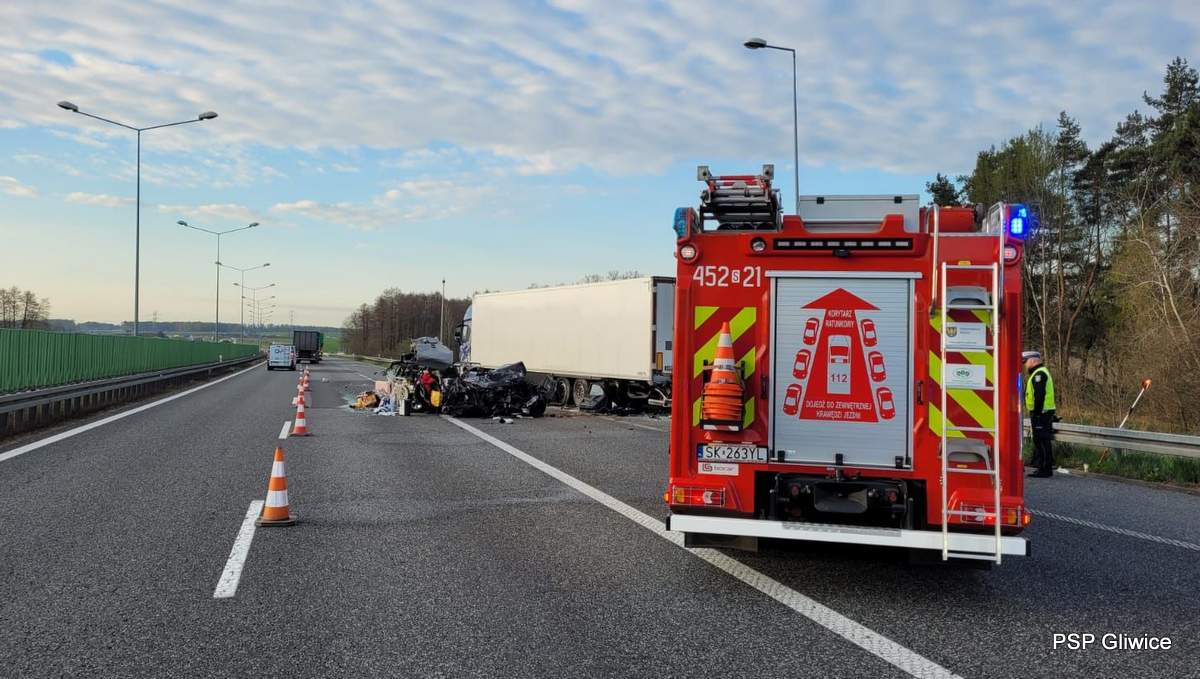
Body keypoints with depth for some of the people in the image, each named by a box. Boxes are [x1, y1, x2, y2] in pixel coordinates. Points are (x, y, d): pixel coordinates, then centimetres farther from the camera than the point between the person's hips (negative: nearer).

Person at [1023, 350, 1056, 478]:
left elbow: (1039, 396, -21)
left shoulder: (1039, 374, -14)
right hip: (1041, 413, 11)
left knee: (1043, 441, -8)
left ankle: (1046, 470, -7)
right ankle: (1042, 467, 18)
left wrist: (1036, 413, -22)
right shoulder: (1038, 373, 20)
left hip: (1041, 413, -11)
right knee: (1039, 441, 14)